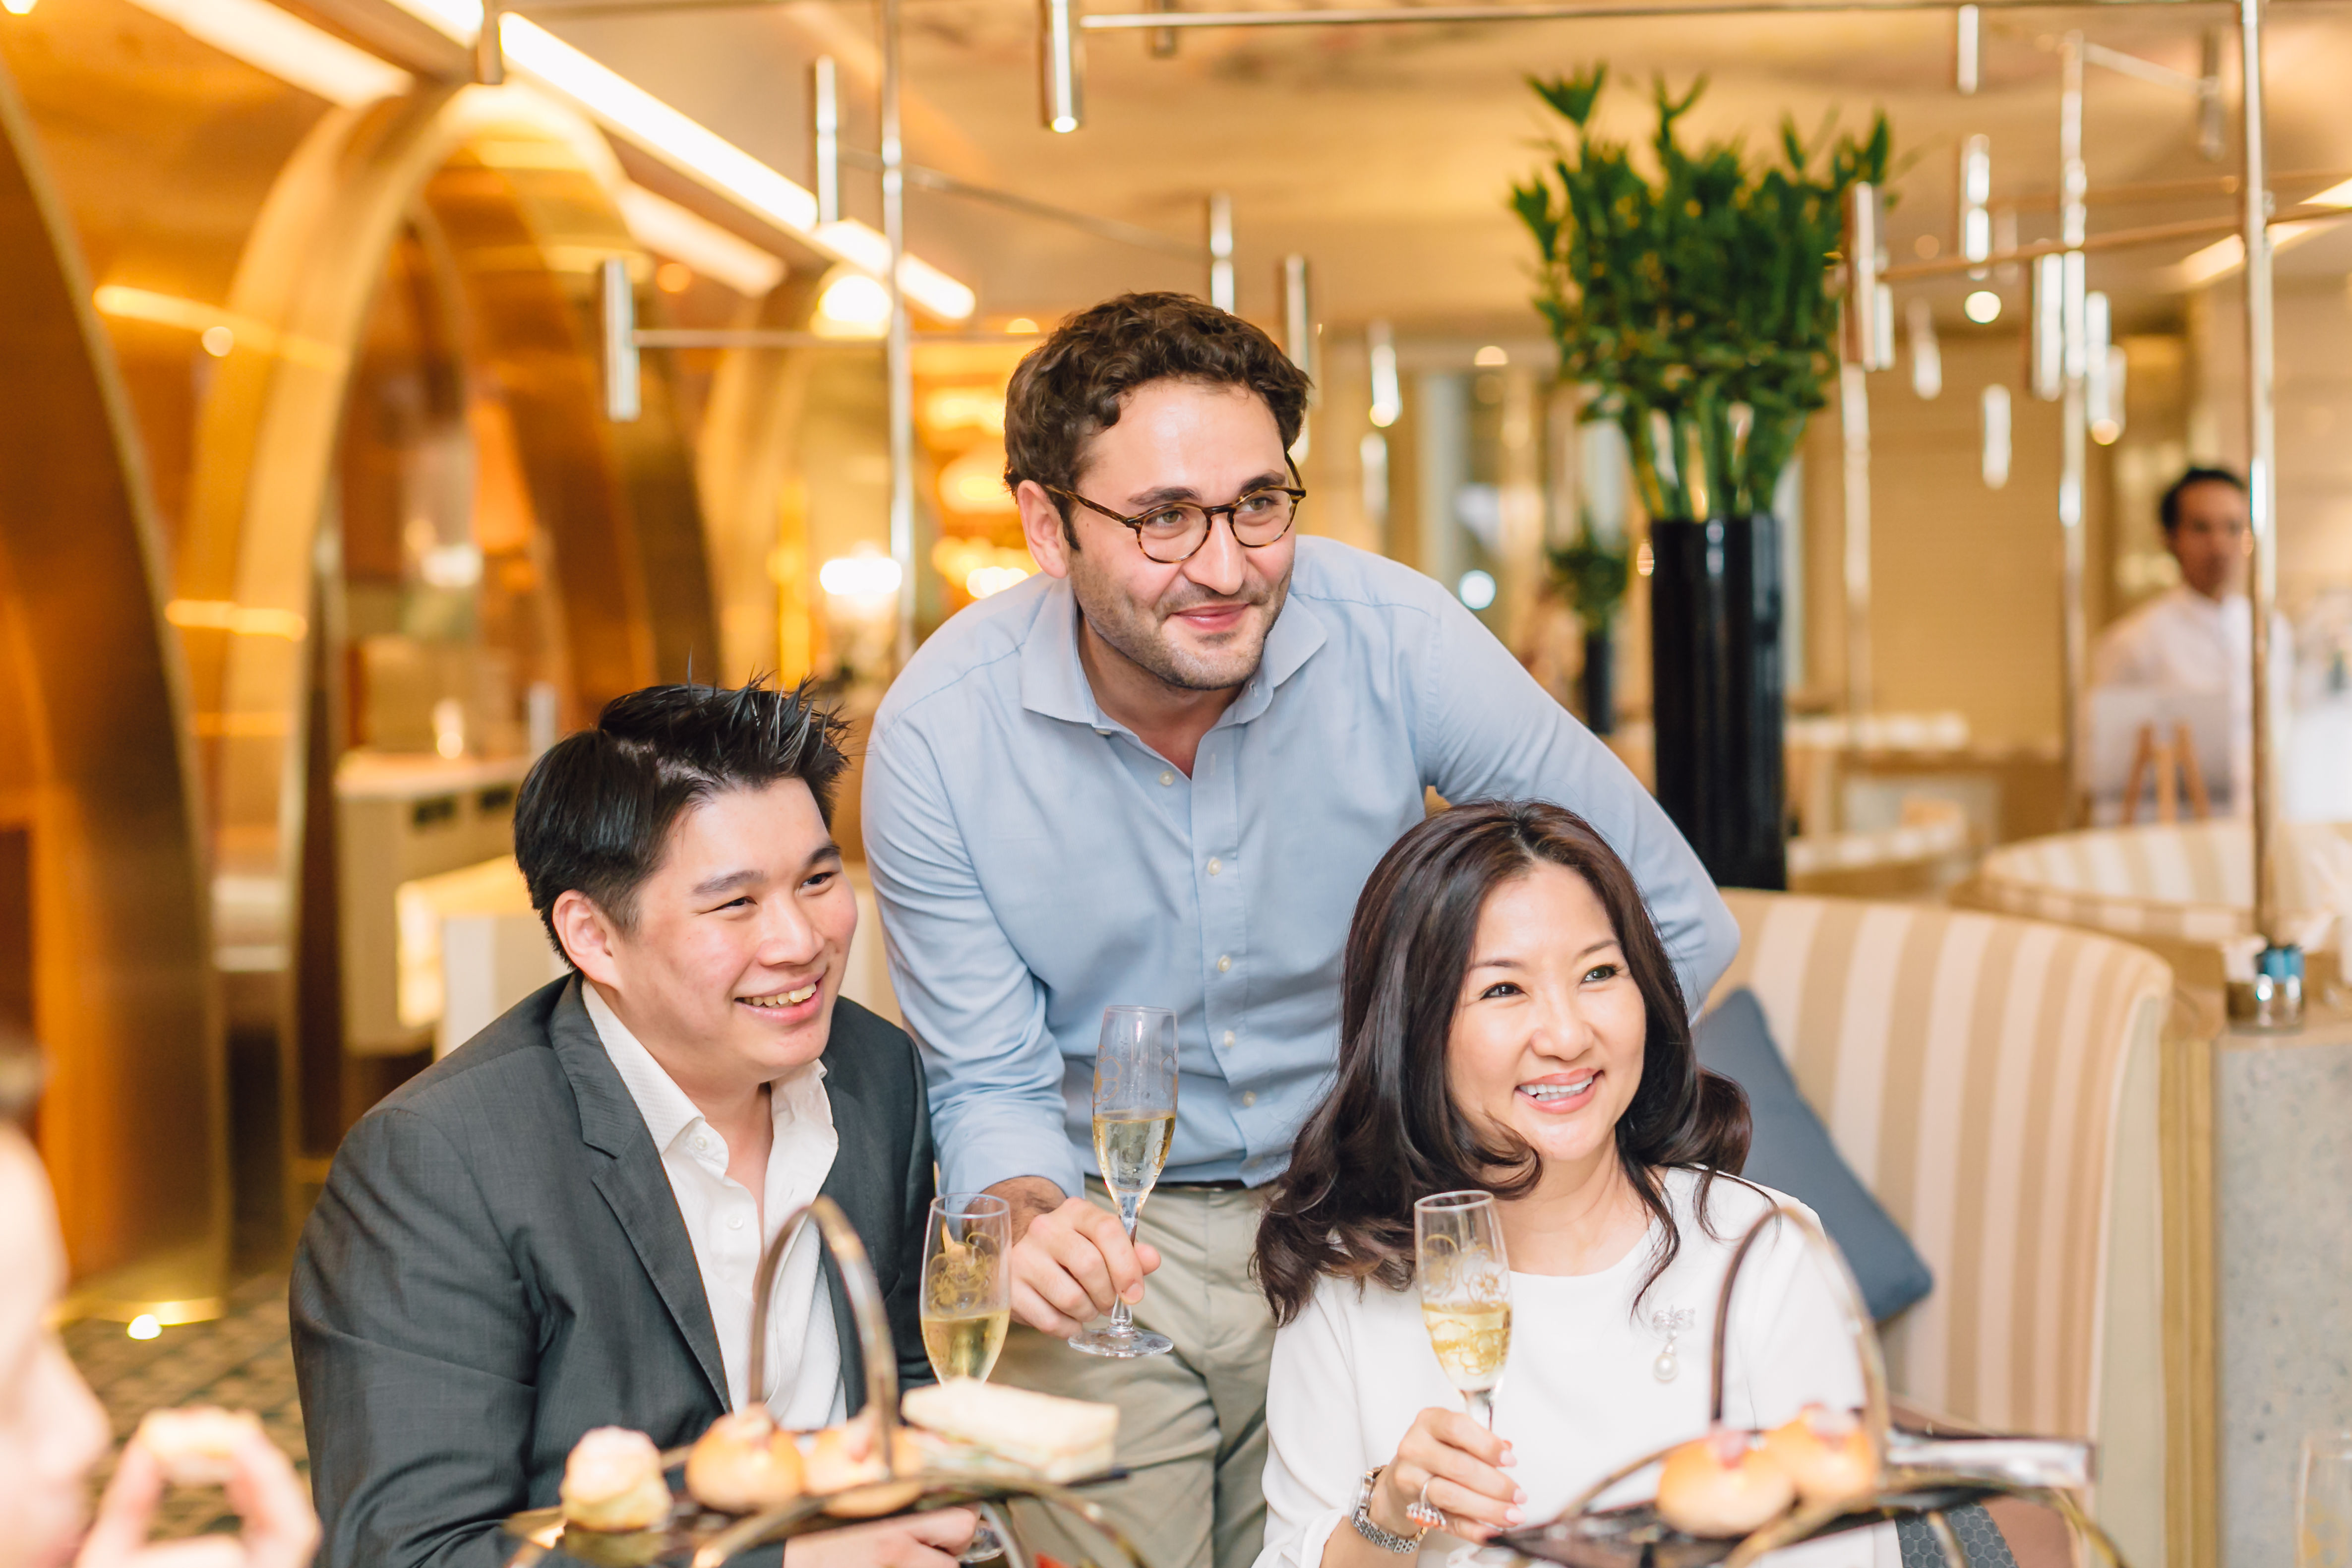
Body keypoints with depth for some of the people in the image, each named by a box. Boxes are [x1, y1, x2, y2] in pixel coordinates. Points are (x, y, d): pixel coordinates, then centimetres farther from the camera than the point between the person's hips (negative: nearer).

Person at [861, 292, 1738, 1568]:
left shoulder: (1394, 644, -17)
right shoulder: (938, 734, -16)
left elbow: (1676, 924, -7)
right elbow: (991, 1085, -6)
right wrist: (1033, 1222, -28)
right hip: (1112, 1235, 0)